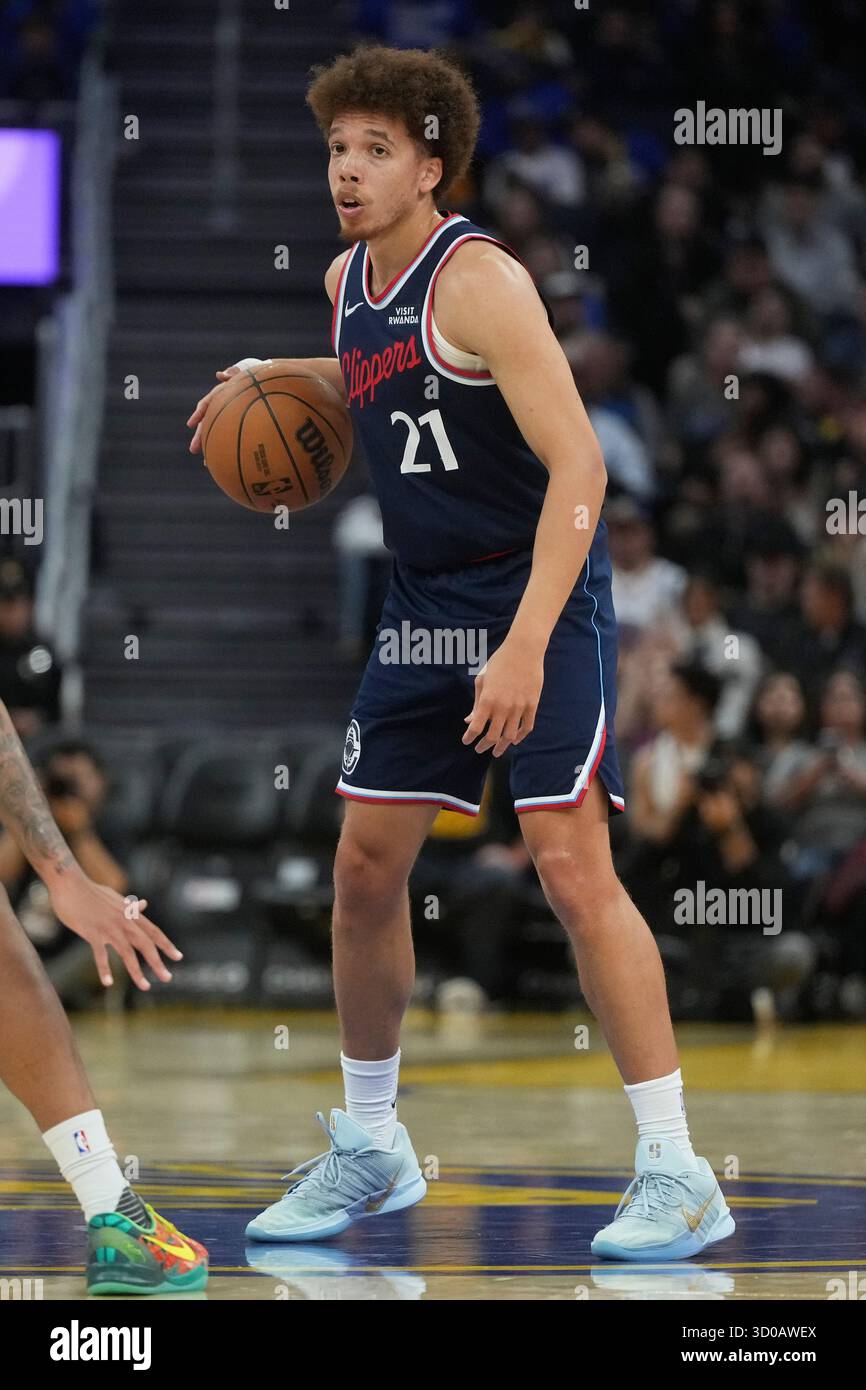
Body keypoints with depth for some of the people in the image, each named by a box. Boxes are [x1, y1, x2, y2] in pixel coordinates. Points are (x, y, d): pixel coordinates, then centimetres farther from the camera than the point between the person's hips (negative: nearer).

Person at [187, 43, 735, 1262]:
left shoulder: (479, 279, -18)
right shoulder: (347, 281, 7)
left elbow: (575, 465, -24)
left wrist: (526, 643, -31)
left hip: (542, 598, -8)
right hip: (423, 606, 8)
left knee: (570, 864, -16)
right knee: (365, 865, 8)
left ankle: (677, 1172, -11)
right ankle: (369, 1149, 25)